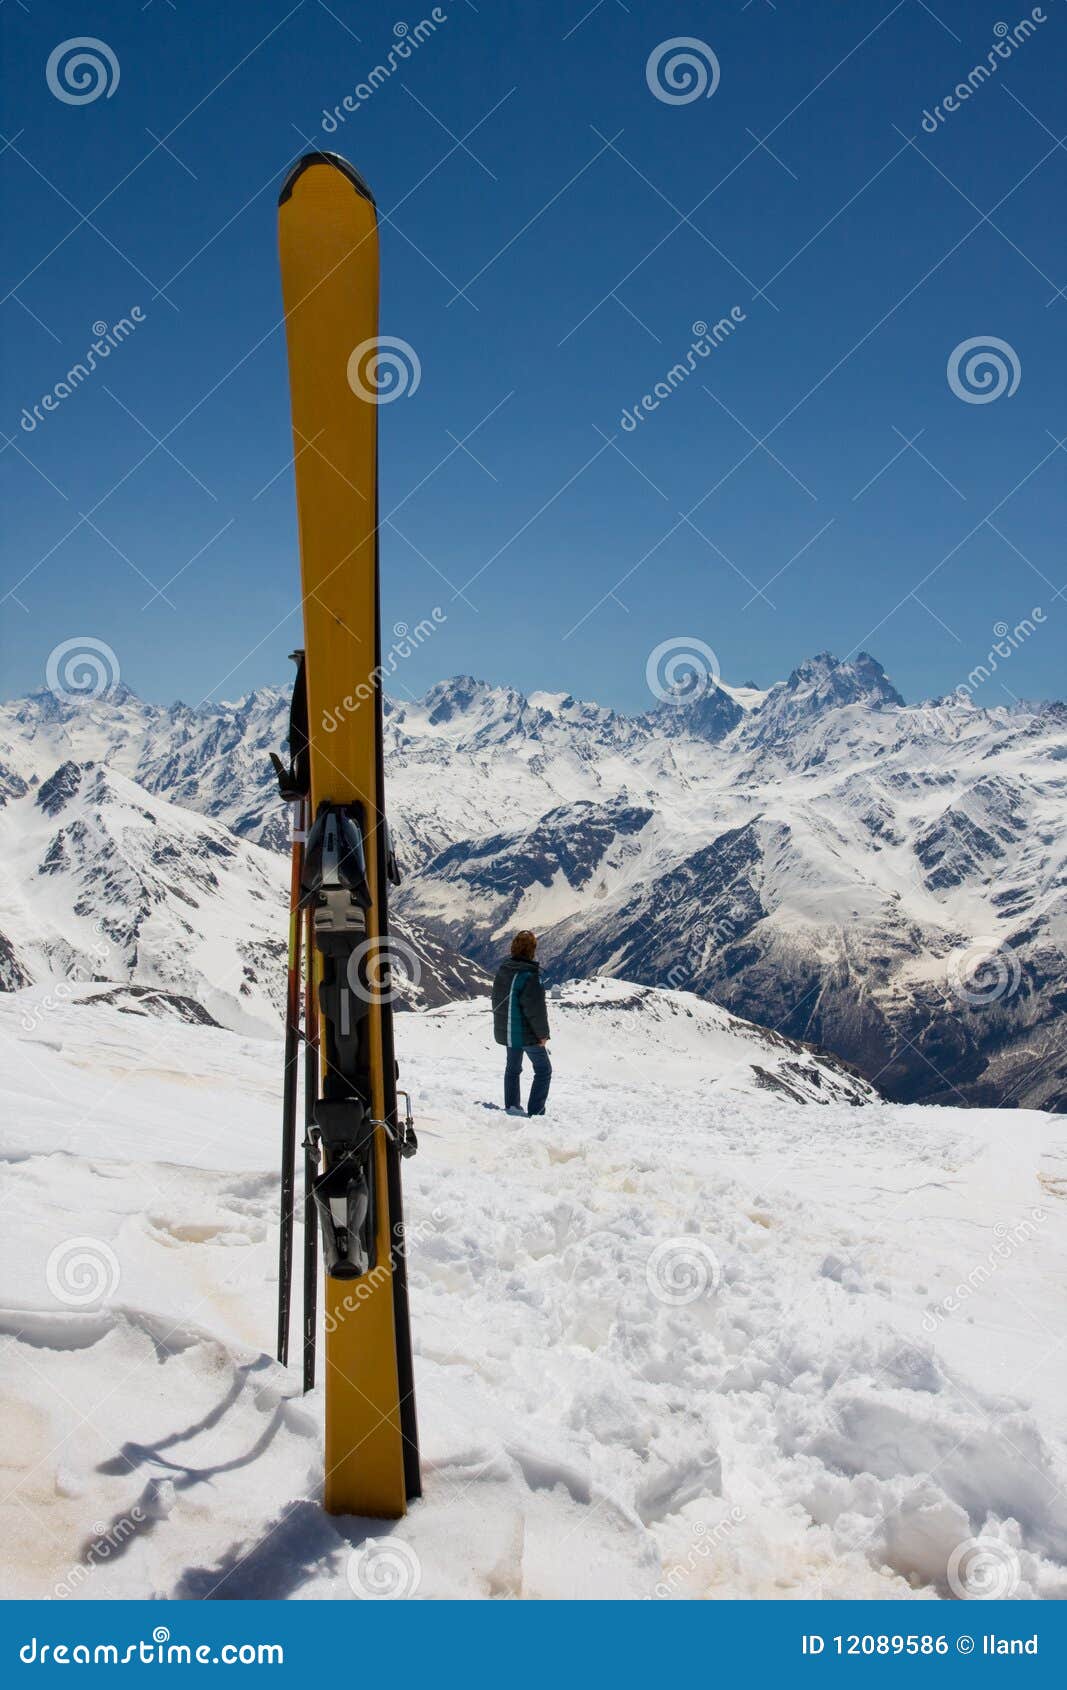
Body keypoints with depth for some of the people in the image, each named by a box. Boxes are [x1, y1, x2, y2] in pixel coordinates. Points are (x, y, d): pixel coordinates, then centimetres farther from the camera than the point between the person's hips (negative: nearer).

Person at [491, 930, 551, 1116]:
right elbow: (535, 1009, -23)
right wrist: (543, 1033, -11)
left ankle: (511, 1106, 26)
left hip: (505, 1030, 8)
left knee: (513, 1068, 22)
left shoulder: (502, 970, 2)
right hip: (526, 1033, -8)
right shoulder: (529, 975, -24)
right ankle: (535, 1112, 1)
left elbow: (497, 1001, 13)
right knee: (543, 1069, 5)